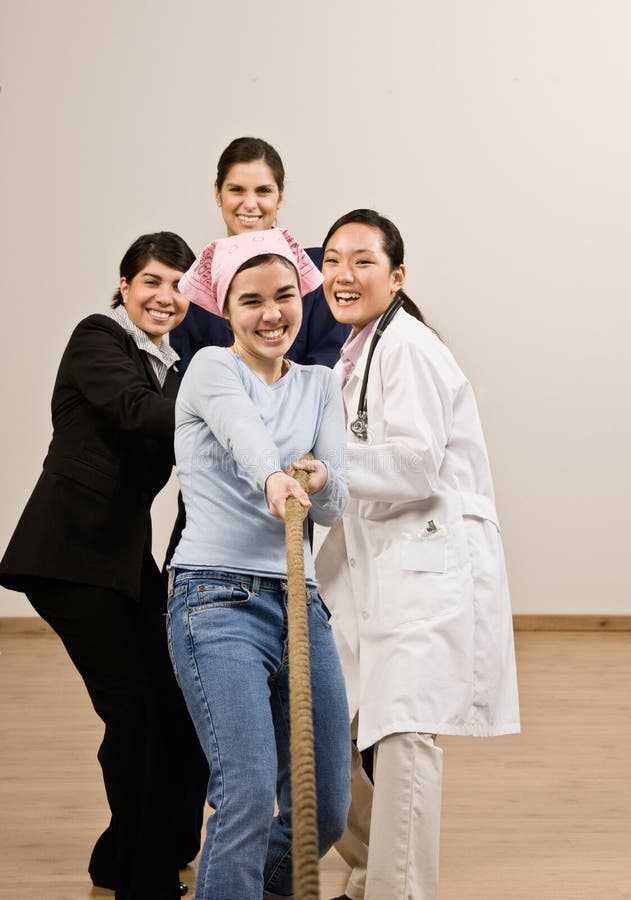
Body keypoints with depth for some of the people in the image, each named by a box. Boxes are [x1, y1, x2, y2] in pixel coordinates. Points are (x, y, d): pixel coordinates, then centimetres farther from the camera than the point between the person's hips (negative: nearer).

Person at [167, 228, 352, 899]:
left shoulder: (320, 386, 15)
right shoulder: (212, 369, 0)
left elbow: (334, 507, 3)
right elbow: (242, 428, -24)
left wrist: (319, 482, -21)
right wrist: (273, 477, -46)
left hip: (299, 600, 6)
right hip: (217, 598, -6)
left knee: (325, 815, 9)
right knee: (250, 800, -19)